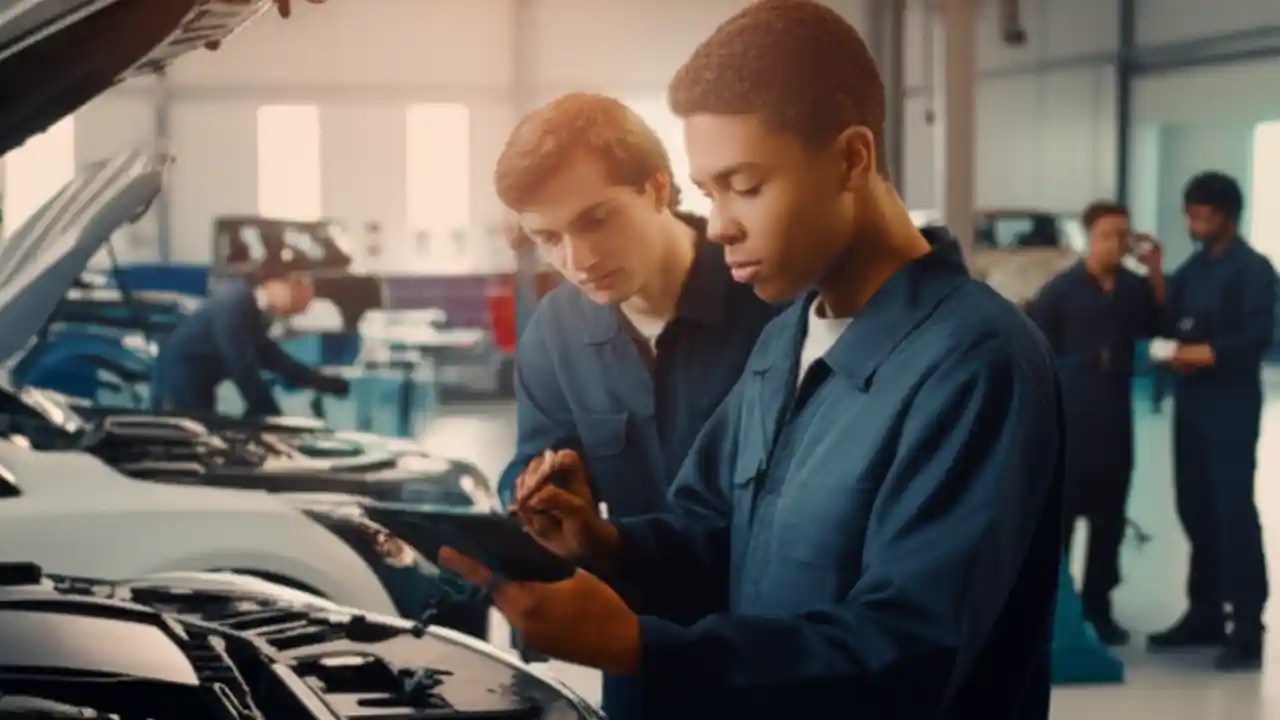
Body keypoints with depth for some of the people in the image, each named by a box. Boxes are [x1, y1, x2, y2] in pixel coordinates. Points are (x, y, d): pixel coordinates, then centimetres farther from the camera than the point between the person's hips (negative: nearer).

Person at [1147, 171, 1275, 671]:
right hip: (1190, 400, 7)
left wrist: (1210, 354, -23)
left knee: (1233, 511, -8)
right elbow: (1173, 324, 16)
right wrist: (1173, 353, -4)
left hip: (1232, 403, -7)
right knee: (1195, 509, 9)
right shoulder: (1190, 270, 17)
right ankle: (1204, 614, 18)